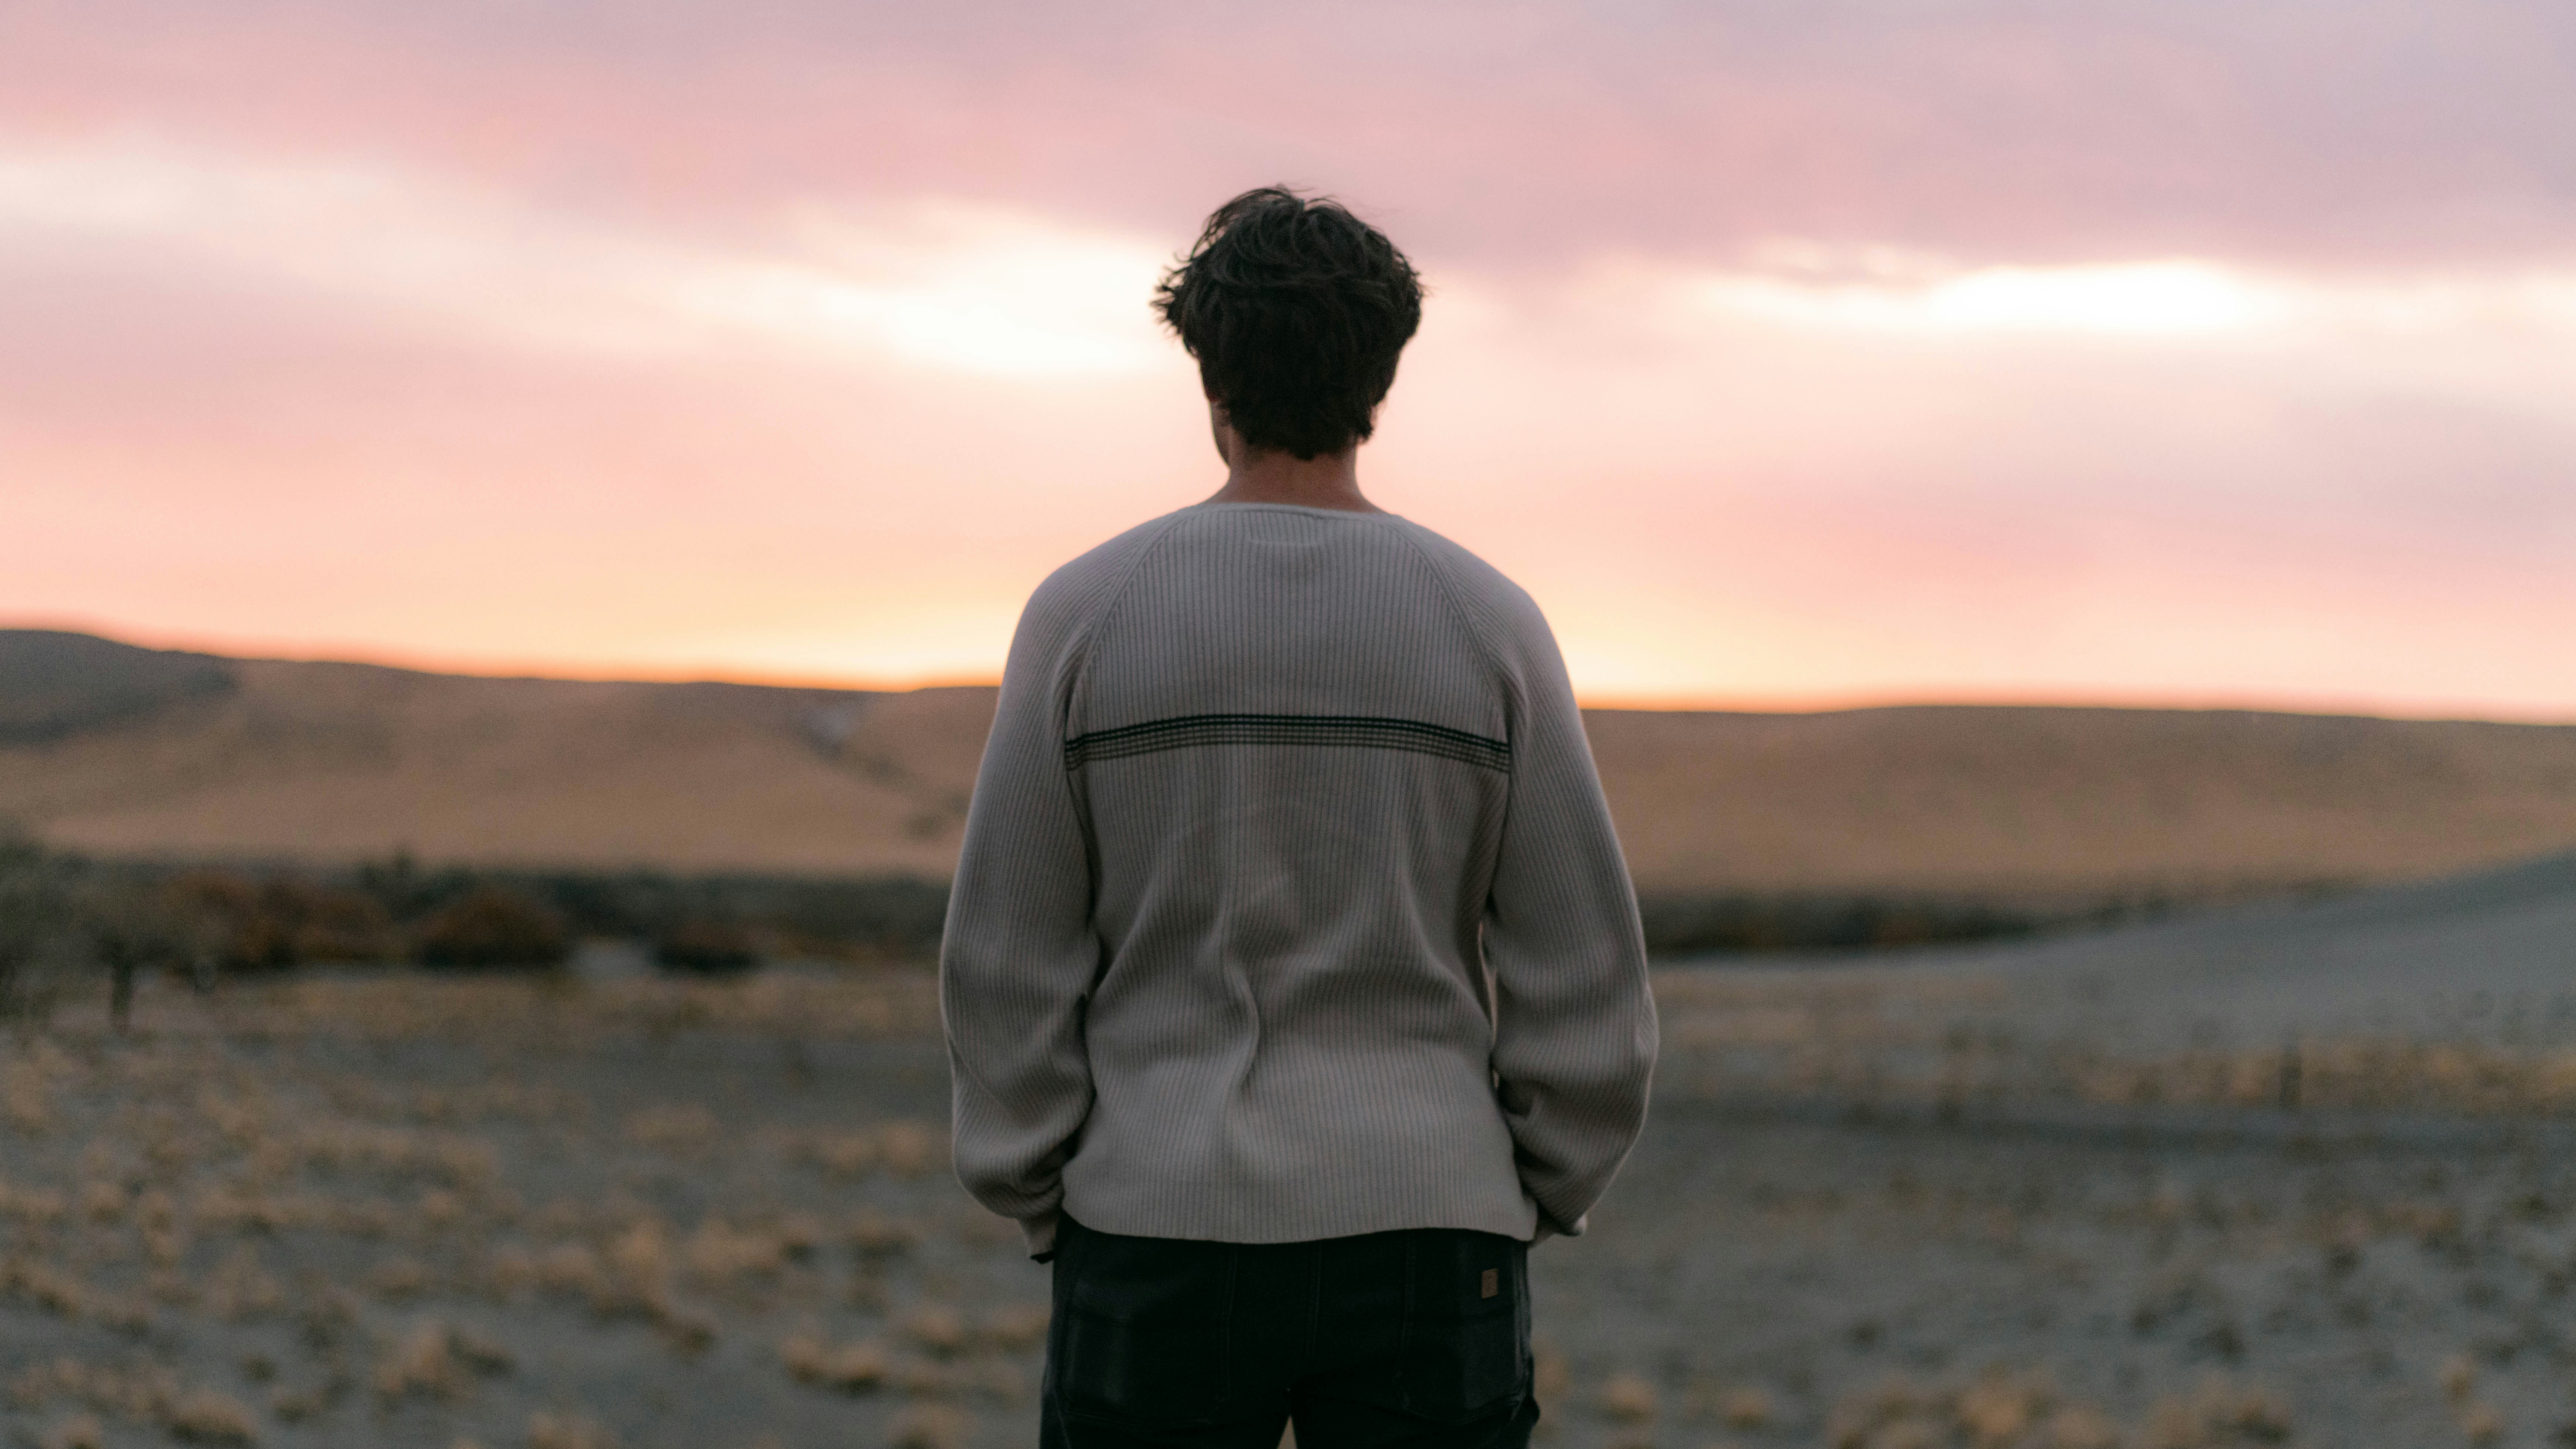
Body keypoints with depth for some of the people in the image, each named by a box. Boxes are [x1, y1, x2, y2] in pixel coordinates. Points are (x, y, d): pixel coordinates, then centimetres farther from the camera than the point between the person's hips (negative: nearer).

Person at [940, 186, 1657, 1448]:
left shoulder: (1085, 614, -5)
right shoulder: (1491, 624, -2)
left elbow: (1009, 964, -5)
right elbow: (1583, 976, -3)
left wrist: (1044, 1208, 7)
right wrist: (1536, 1204, 11)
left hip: (1163, 1242, -1)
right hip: (1422, 1247, 1)